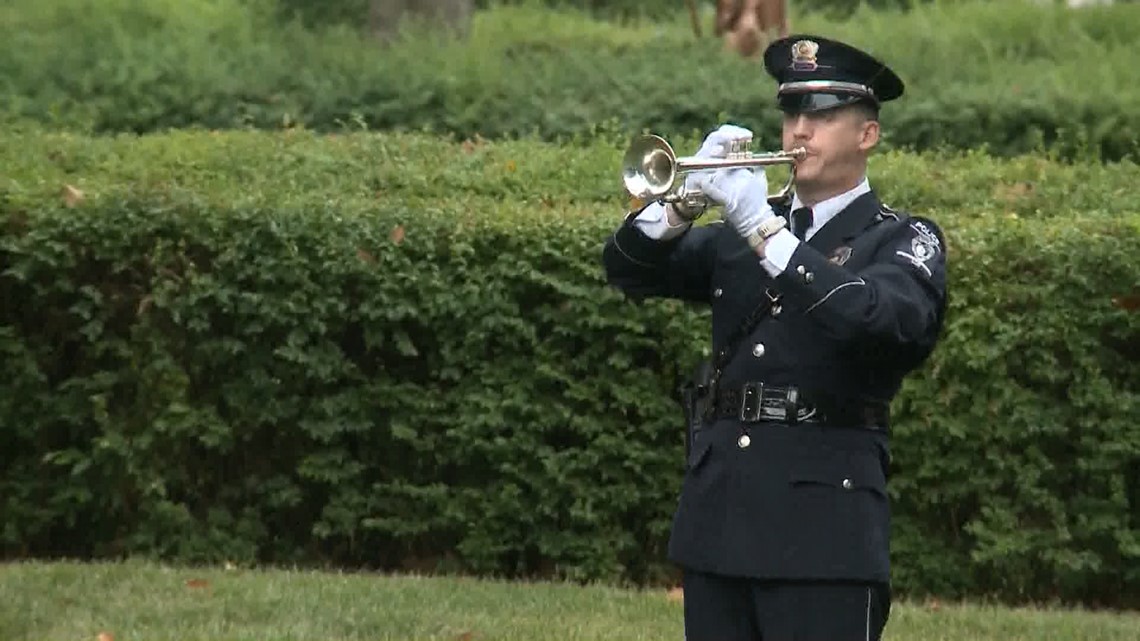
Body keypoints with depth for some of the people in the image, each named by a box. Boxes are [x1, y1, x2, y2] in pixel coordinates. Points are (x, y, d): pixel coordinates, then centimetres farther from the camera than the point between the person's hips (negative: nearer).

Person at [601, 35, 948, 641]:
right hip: (716, 517, 5)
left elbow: (878, 318, -19)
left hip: (822, 528, -5)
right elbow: (628, 267, 11)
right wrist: (686, 200, -8)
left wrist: (764, 228, -21)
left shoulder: (903, 241, 2)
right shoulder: (737, 230, 17)